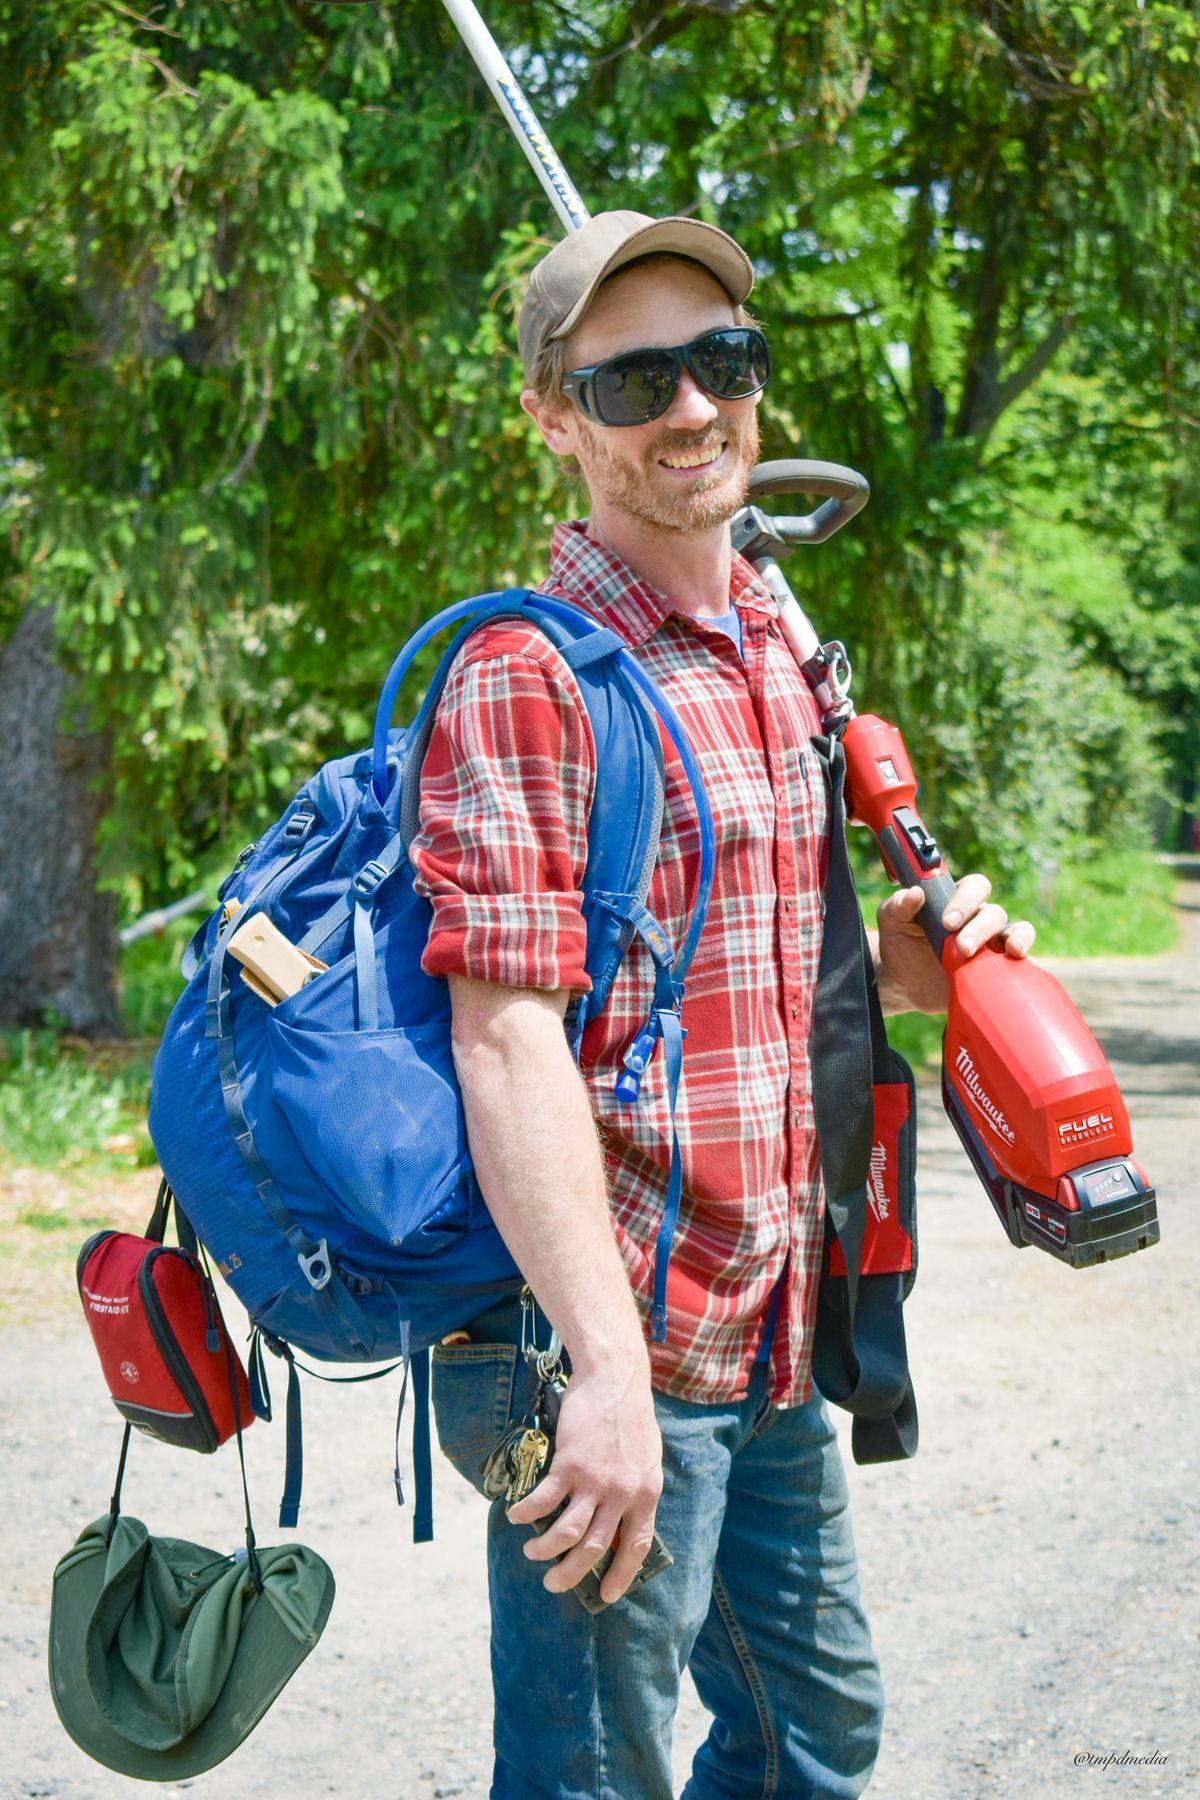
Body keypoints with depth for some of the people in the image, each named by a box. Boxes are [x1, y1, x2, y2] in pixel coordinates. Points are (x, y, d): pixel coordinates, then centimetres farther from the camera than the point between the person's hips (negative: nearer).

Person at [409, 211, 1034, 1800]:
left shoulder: (771, 654, 13)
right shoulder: (530, 674, -14)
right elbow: (507, 1033, -21)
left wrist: (897, 960, 3)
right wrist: (608, 1368, -27)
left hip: (771, 1337, 9)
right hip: (619, 1353, -9)